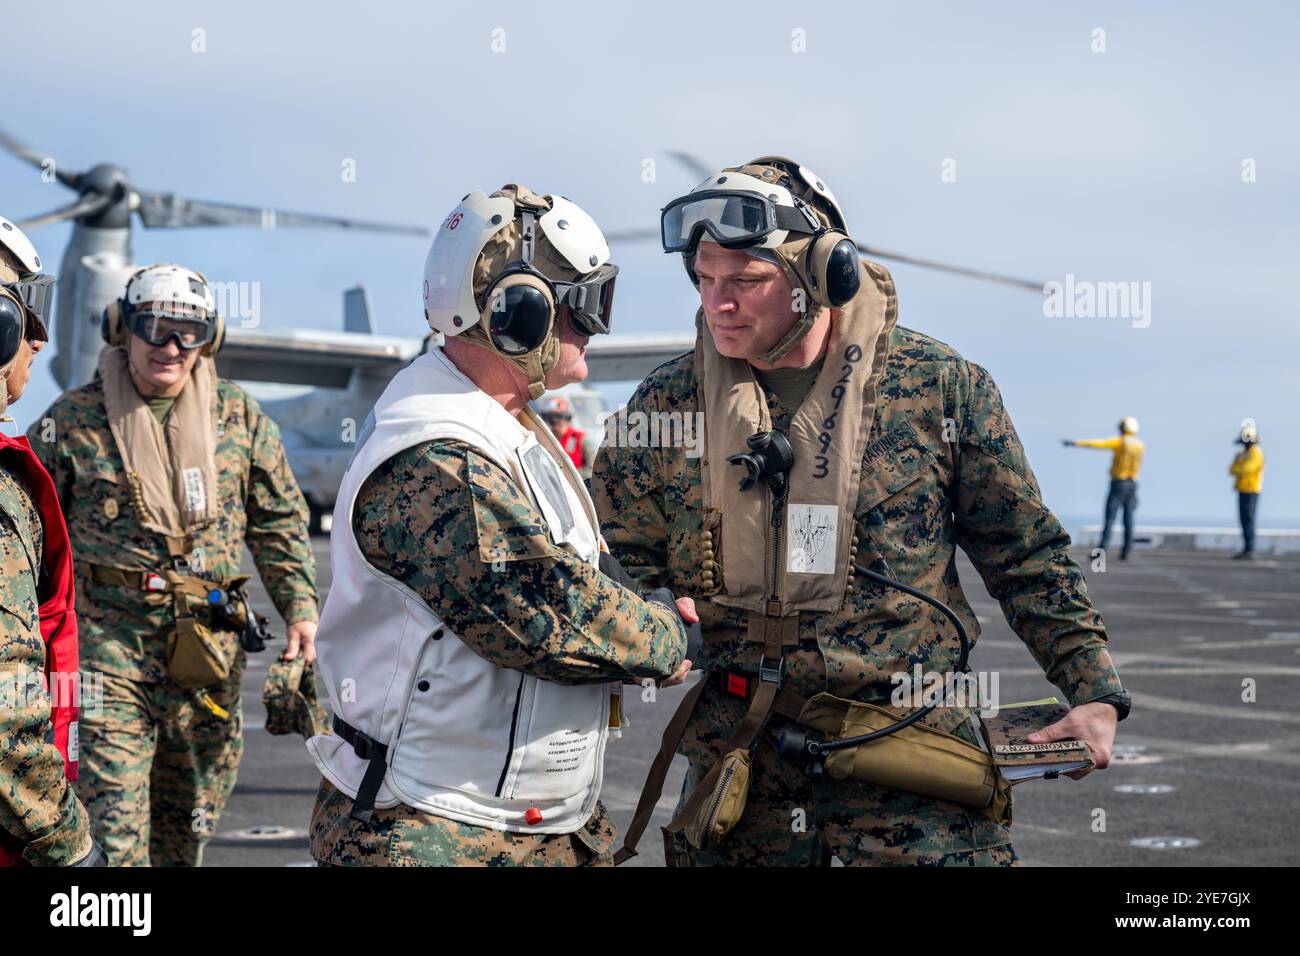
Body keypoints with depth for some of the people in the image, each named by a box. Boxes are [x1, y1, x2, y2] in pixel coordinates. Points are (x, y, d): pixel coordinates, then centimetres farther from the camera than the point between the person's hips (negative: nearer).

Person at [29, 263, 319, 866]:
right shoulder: (74, 420, 0)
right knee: (113, 818, -11)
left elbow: (280, 522, 12)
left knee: (189, 816, 14)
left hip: (210, 644, 3)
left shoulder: (240, 419, 7)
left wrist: (300, 608, 3)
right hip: (110, 640, -3)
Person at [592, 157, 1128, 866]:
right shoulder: (668, 404, 0)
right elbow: (617, 569, 7)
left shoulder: (937, 386, -4)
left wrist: (1094, 690, -1)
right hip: (739, 760, 2)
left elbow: (1025, 557, 4)